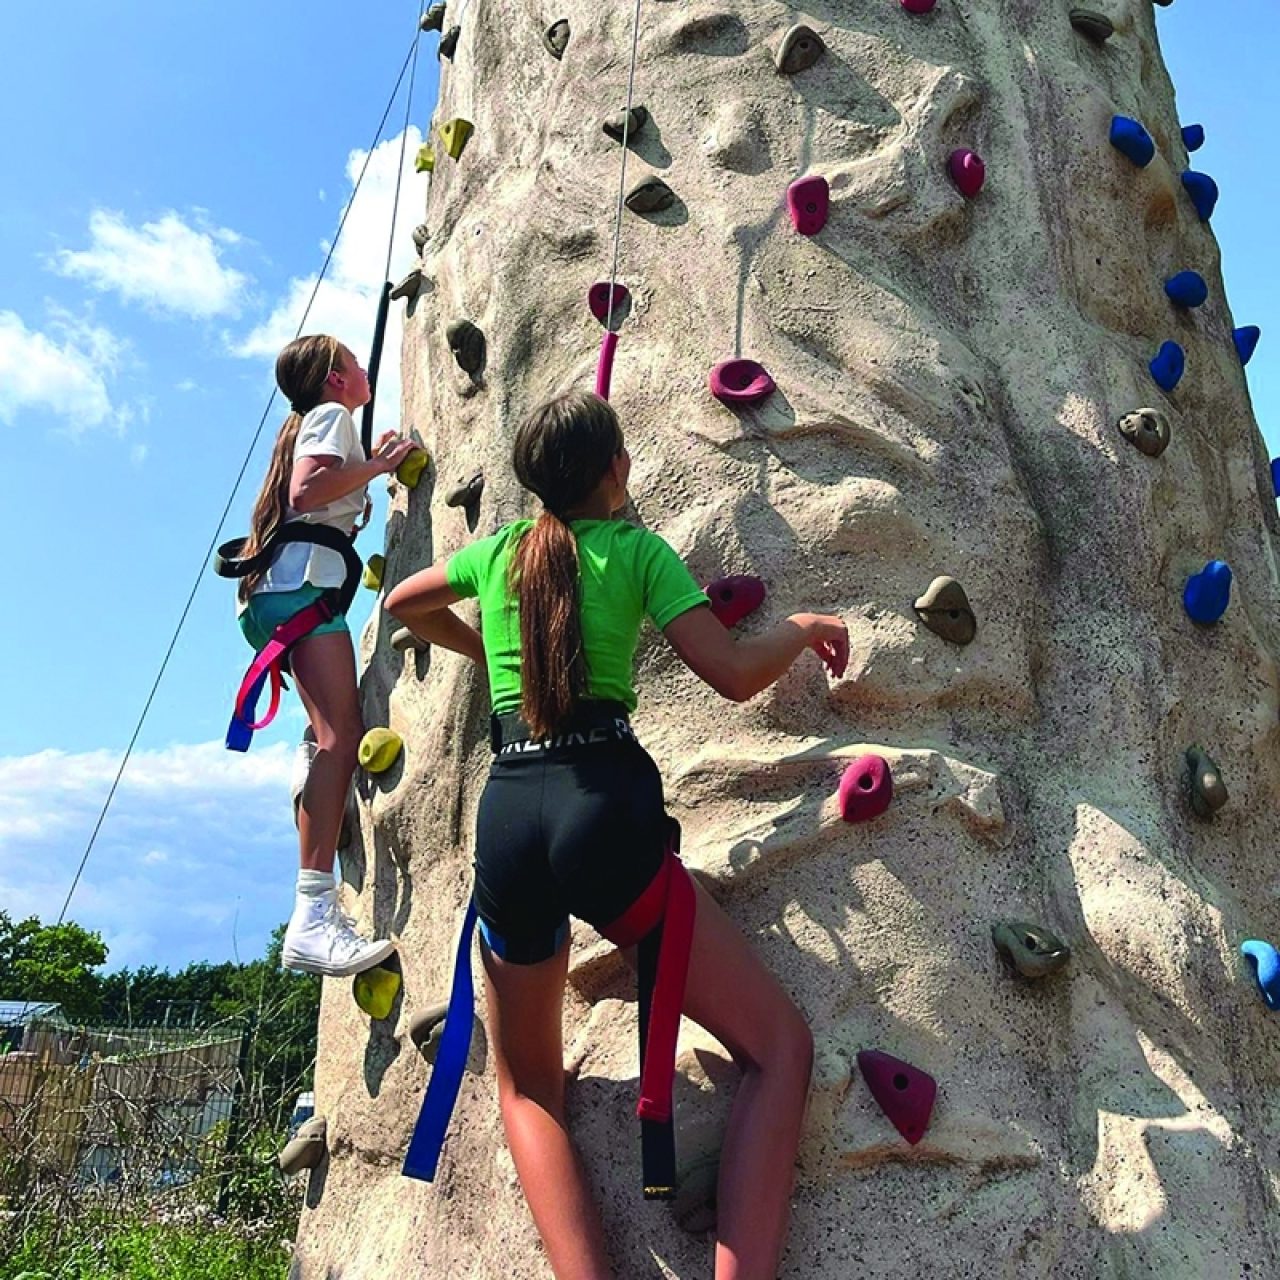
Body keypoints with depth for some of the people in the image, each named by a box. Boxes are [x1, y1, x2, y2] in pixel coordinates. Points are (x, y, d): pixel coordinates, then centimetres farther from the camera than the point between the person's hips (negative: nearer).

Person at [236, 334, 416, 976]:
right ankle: (313, 917, -33)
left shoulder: (307, 423, 32)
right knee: (341, 735, -23)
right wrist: (377, 467, -4)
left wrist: (370, 466, 29)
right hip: (304, 584, -11)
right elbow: (307, 490, -13)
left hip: (276, 591, 11)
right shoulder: (332, 413, 4)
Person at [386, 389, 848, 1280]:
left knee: (530, 1085, 22)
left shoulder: (498, 552, 16)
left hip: (506, 816, 4)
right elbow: (734, 674, -4)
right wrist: (804, 627, 14)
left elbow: (404, 604, 34)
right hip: (604, 806, -4)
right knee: (781, 1046, 5)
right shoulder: (637, 549, 3)